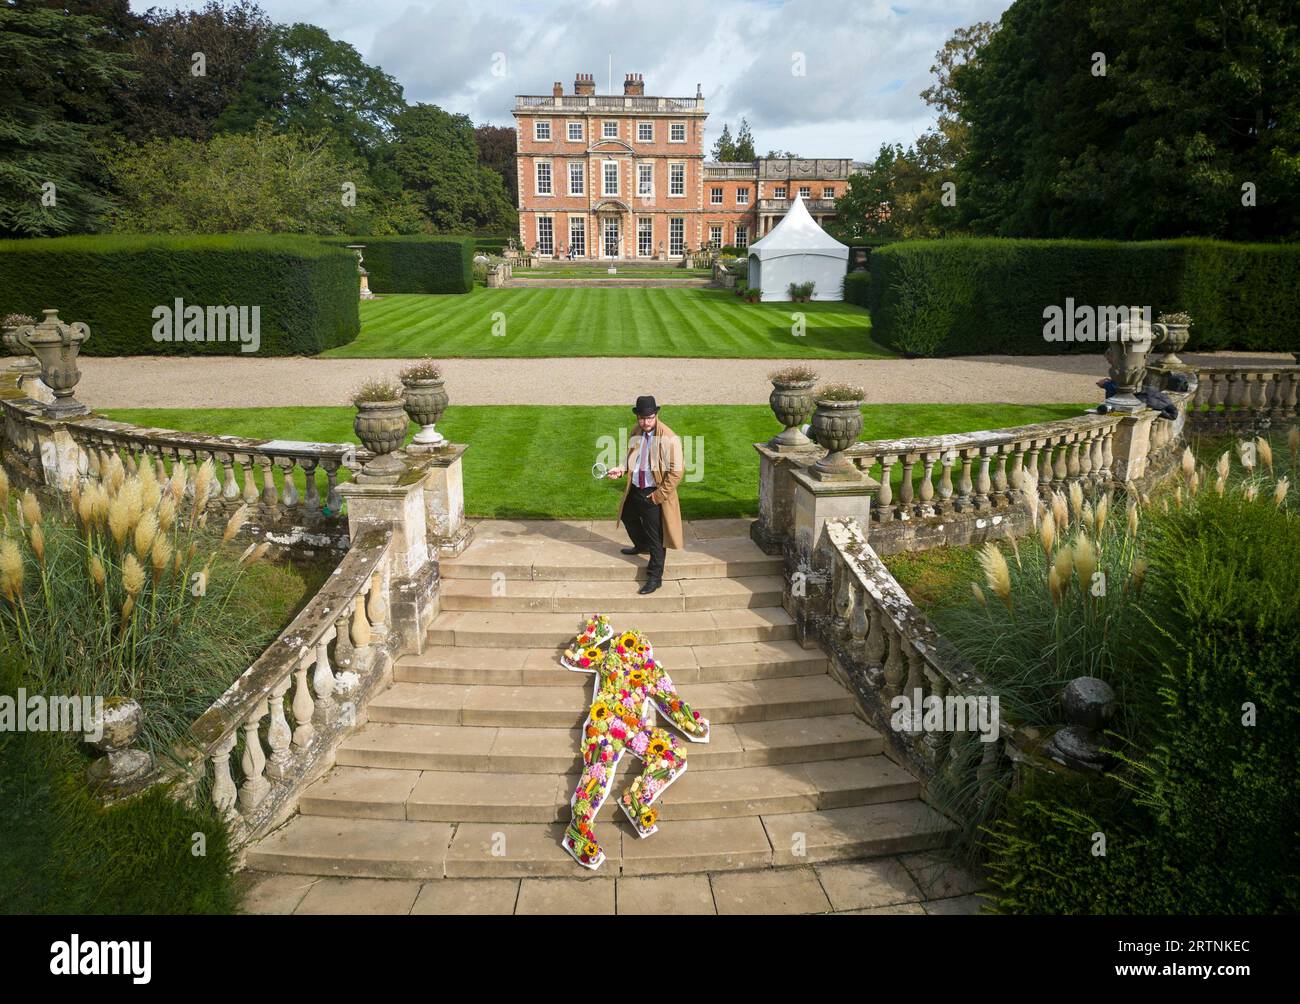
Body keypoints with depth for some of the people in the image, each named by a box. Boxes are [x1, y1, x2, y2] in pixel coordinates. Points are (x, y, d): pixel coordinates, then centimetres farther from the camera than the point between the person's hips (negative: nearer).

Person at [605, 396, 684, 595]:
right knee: (627, 515, 30)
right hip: (634, 489, 8)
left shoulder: (669, 439, -23)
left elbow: (676, 472, -21)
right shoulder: (637, 433, 0)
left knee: (655, 536, 1)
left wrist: (658, 496, -18)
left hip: (654, 494, -8)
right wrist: (621, 470, -5)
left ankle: (655, 577, 14)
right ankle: (642, 545, 57)